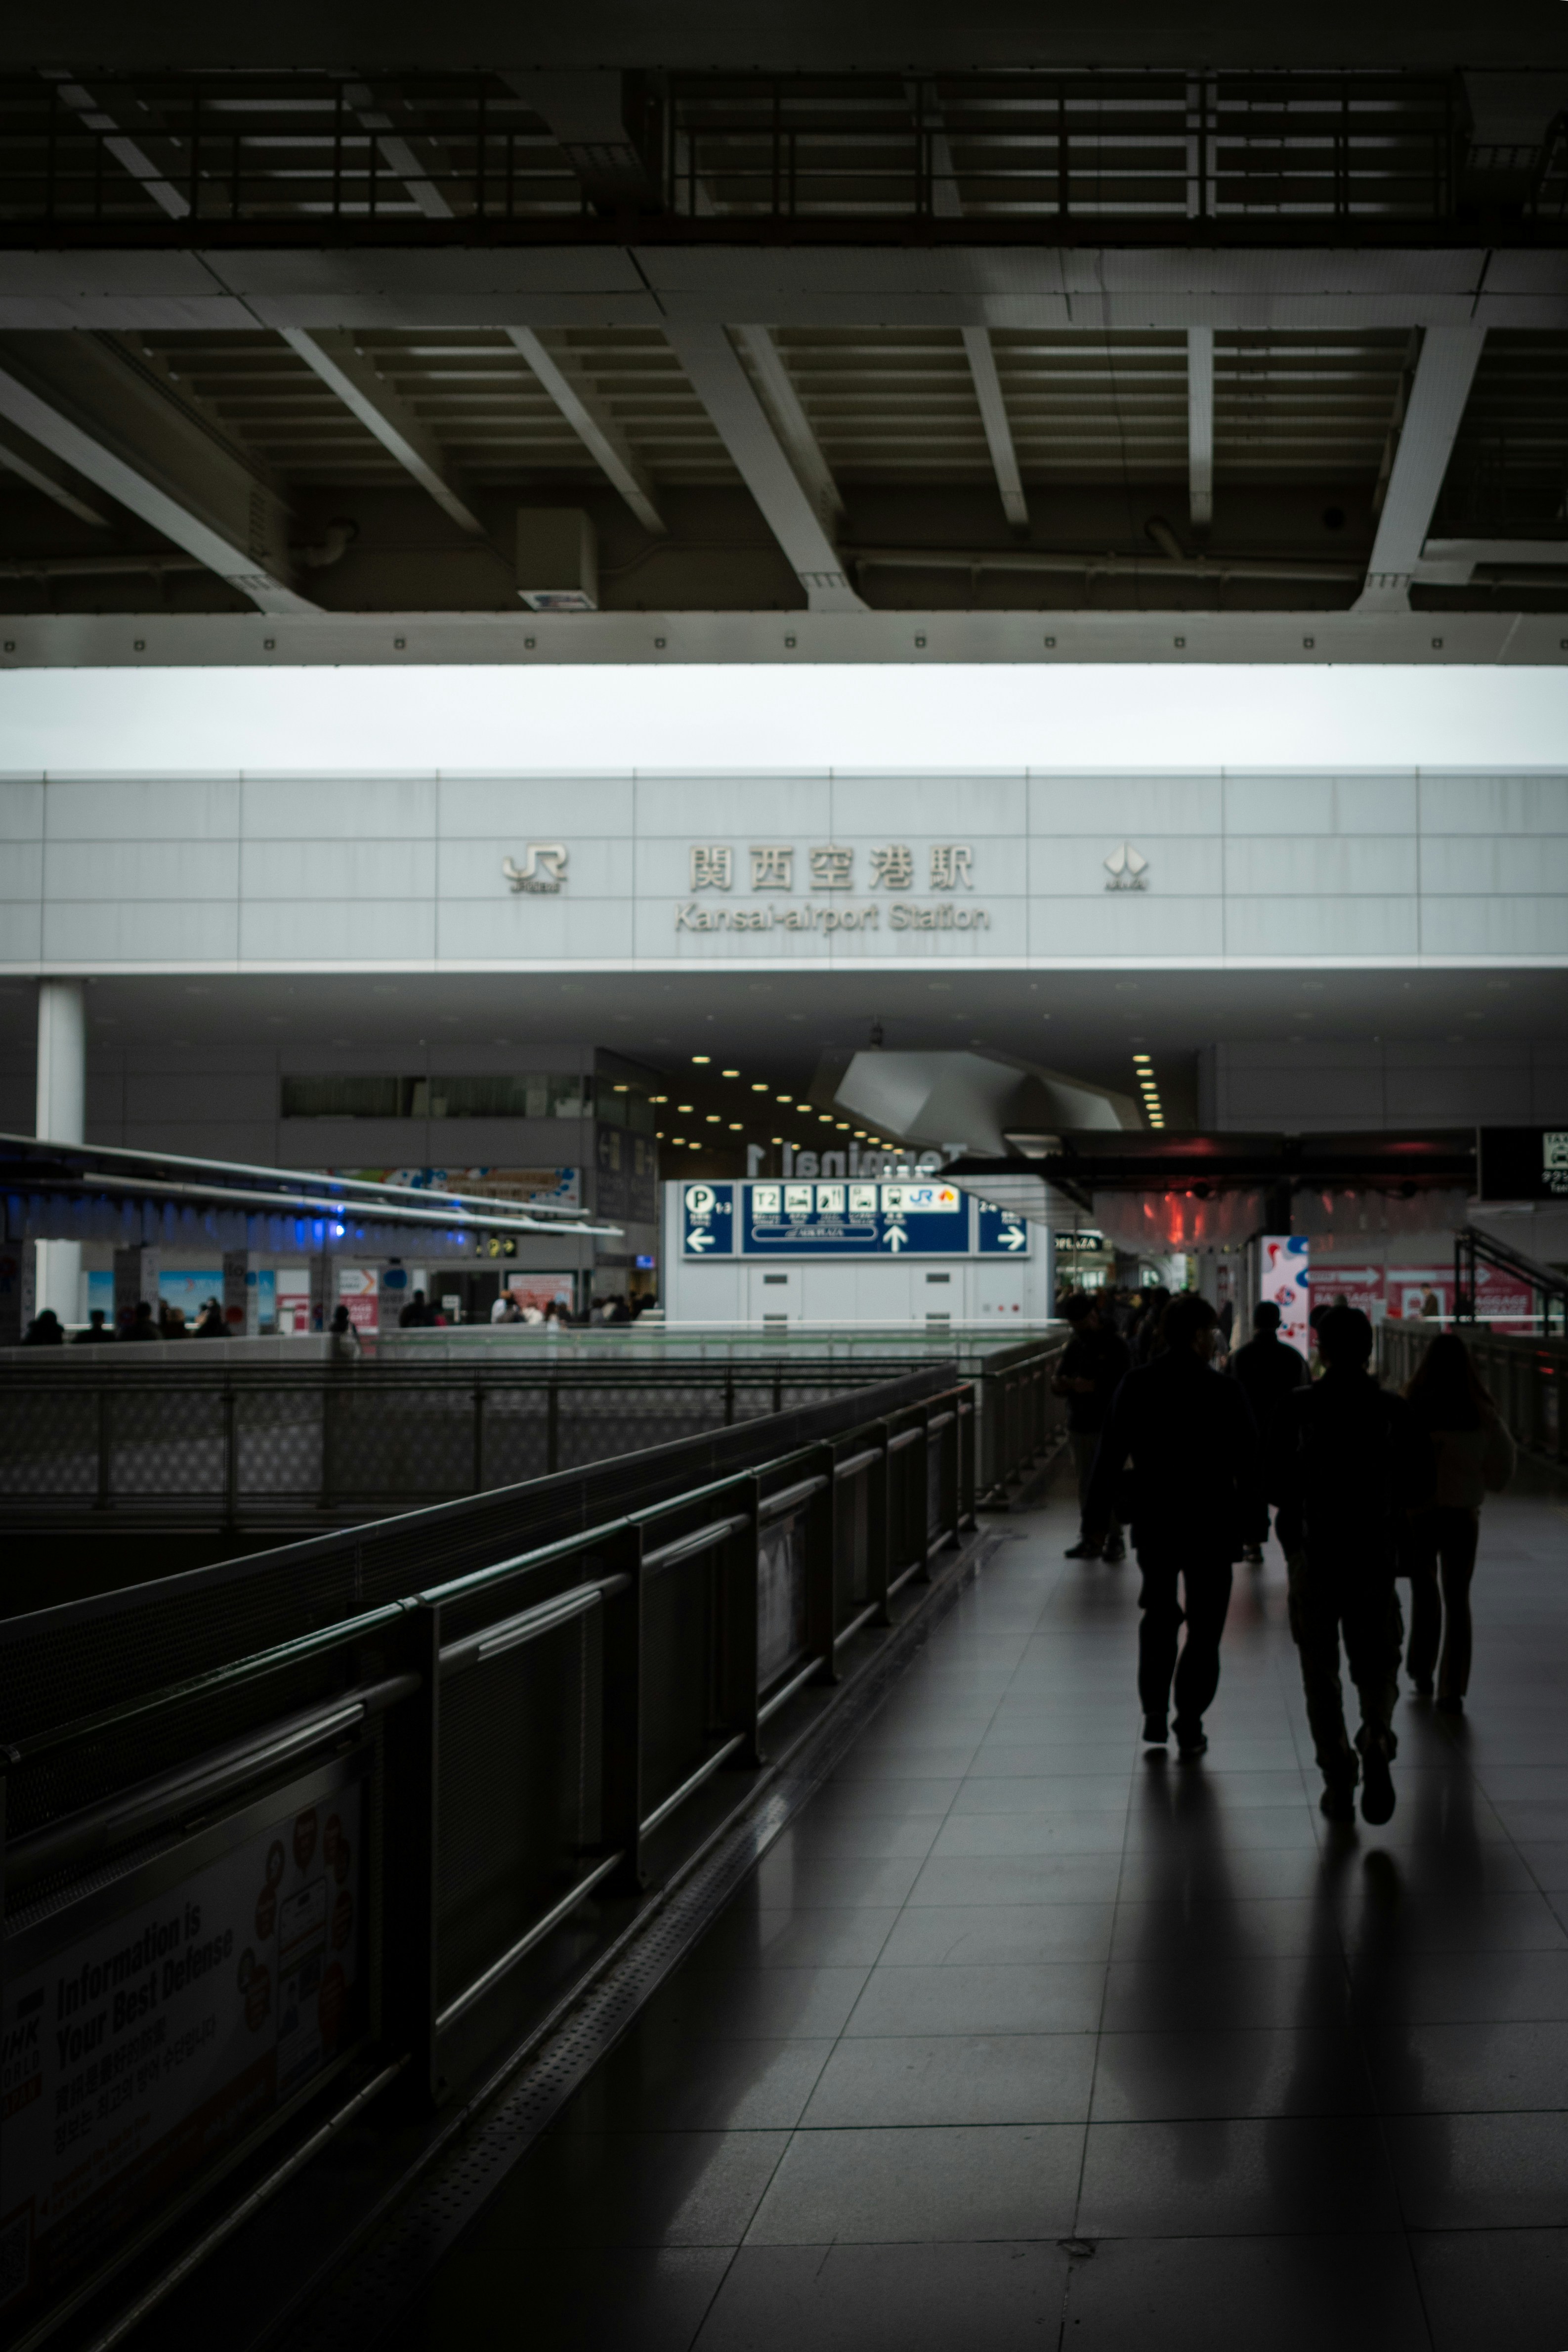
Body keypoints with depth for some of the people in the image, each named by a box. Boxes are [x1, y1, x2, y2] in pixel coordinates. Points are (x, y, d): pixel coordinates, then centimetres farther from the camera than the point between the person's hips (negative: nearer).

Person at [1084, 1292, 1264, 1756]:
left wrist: (1098, 1511, 9)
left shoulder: (1134, 1387, -3)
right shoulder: (1223, 1391, -11)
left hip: (1153, 1525, 3)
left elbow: (1110, 1455, 0)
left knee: (1159, 1617, 20)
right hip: (1211, 1527, -3)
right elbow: (1250, 1461, -7)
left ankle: (1154, 1714, 14)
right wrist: (1248, 1516, 4)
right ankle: (1189, 1726, 6)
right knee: (1204, 1628, 8)